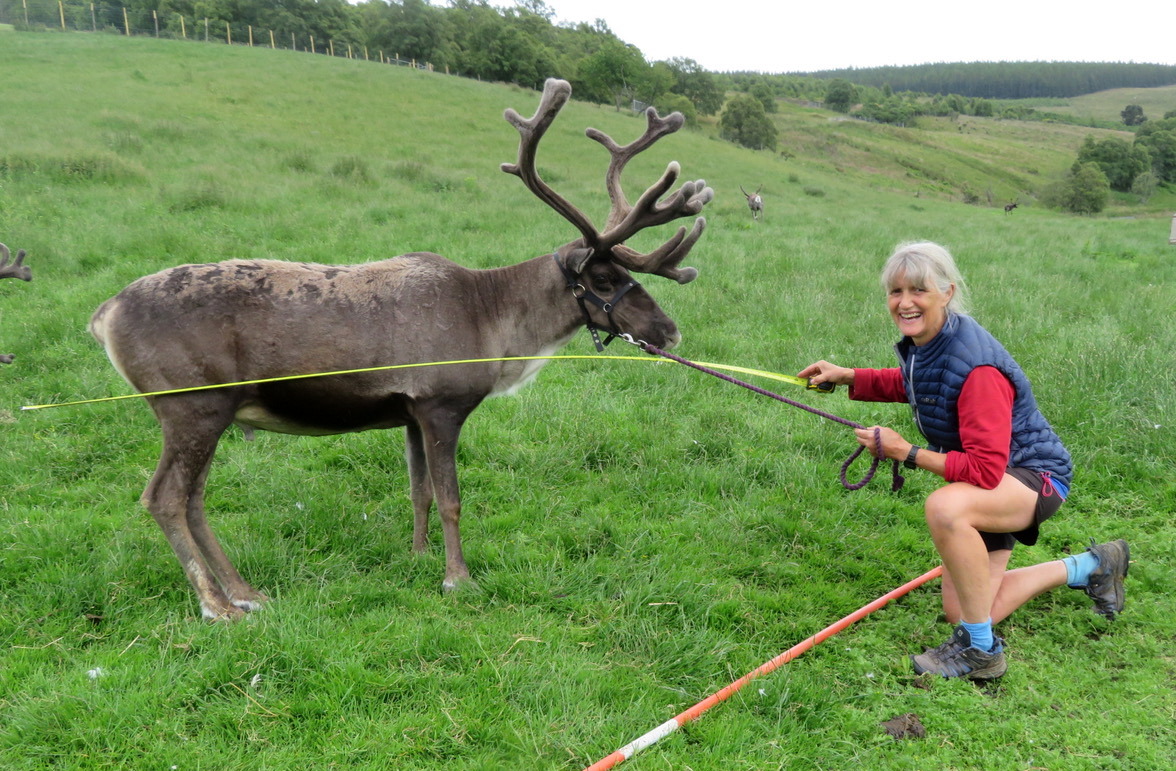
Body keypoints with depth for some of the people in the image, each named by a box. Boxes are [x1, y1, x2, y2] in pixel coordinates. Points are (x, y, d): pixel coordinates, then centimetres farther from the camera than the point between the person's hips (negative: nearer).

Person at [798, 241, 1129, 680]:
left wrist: (905, 452, -27)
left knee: (945, 508, -41)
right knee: (962, 613, 10)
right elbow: (908, 384, 20)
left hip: (1032, 475, -9)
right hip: (984, 486, 9)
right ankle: (1089, 567, 32)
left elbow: (985, 470, -33)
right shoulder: (920, 343, -6)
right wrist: (846, 377, 6)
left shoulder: (976, 367, -31)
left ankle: (981, 651, -20)